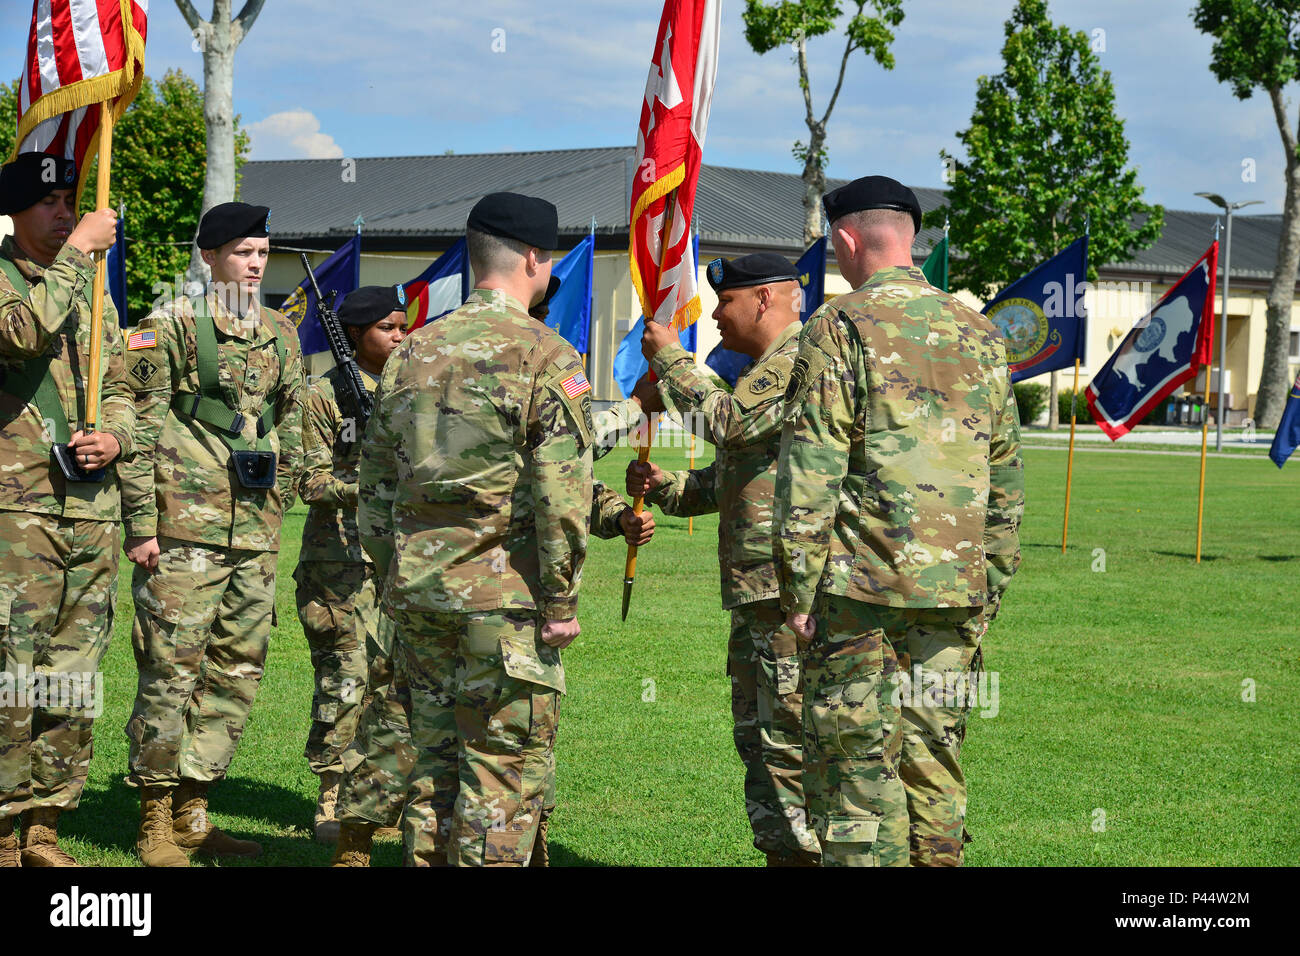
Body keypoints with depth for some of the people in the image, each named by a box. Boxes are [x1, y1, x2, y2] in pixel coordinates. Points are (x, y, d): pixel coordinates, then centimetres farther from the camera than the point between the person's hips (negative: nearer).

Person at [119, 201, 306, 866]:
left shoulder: (281, 334, 15)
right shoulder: (171, 327, -3)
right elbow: (140, 430, -6)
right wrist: (141, 524, -11)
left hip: (254, 532, 6)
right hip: (185, 529, -6)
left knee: (237, 670, 8)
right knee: (172, 668, -5)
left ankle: (192, 811, 18)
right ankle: (157, 822, 5)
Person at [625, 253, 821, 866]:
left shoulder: (800, 358, -10)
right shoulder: (770, 366, 23)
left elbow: (726, 421, -22)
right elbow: (728, 480, 28)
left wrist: (670, 359, -8)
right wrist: (666, 487, 10)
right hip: (756, 587, 11)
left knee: (789, 738, -9)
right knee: (755, 734, 15)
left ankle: (801, 851, -5)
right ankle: (778, 851, 22)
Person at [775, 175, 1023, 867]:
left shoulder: (838, 328, -5)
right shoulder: (978, 334, 12)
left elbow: (811, 472, -11)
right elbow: (1005, 475, 14)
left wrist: (799, 588, -7)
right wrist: (989, 588, 19)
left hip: (861, 583, -5)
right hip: (954, 588, 5)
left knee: (856, 761, -1)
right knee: (934, 757, 11)